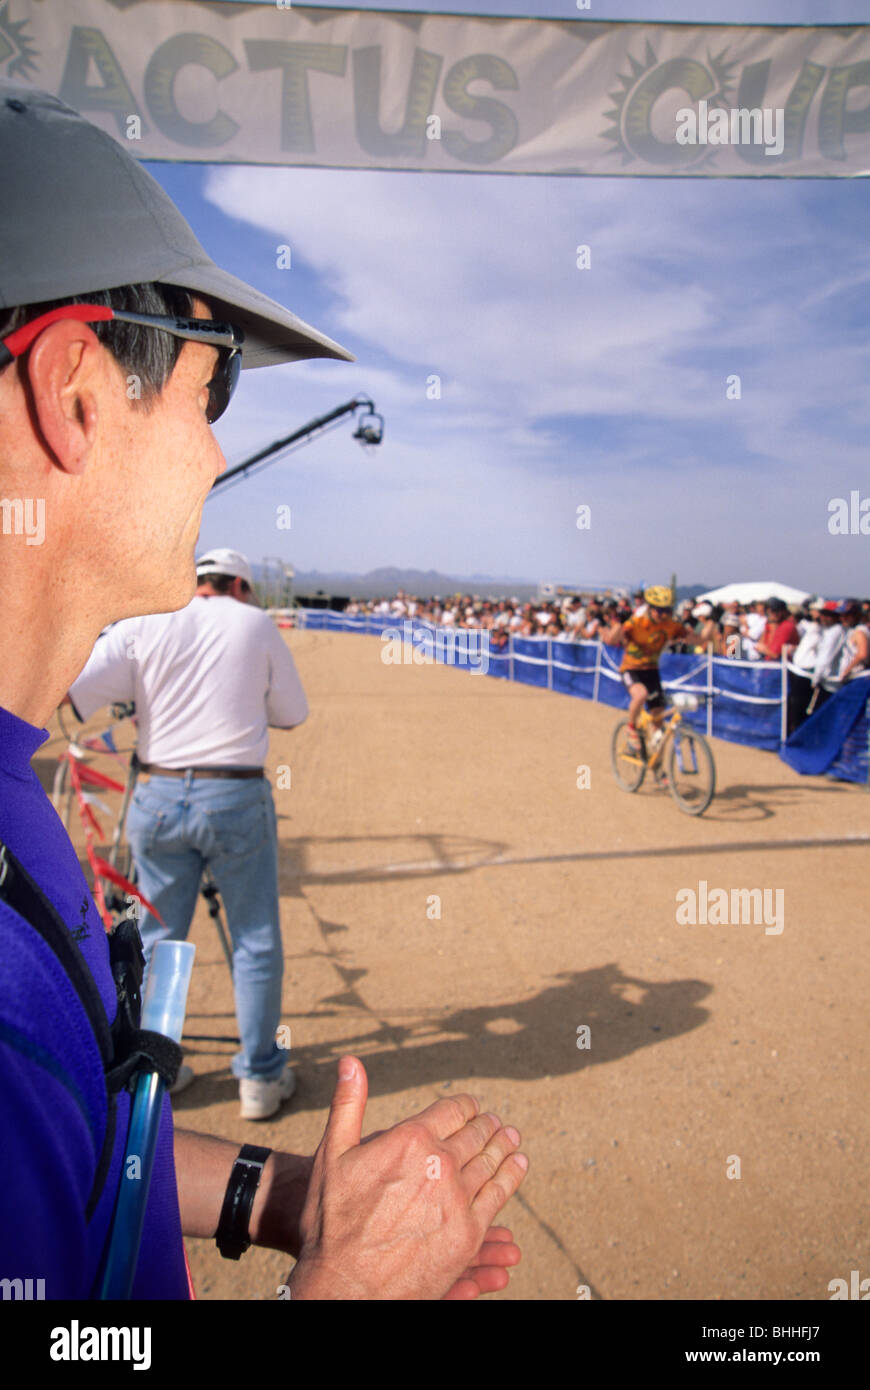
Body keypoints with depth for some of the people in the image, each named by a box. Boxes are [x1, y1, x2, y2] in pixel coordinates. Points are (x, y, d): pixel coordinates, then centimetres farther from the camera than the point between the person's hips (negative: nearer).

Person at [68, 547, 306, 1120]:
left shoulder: (144, 625, 4)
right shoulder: (257, 624, 3)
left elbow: (76, 693, -8)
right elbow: (292, 712, 9)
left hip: (160, 798, 2)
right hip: (238, 798, -2)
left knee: (157, 938, 16)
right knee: (256, 942, 10)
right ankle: (261, 1078, 19)